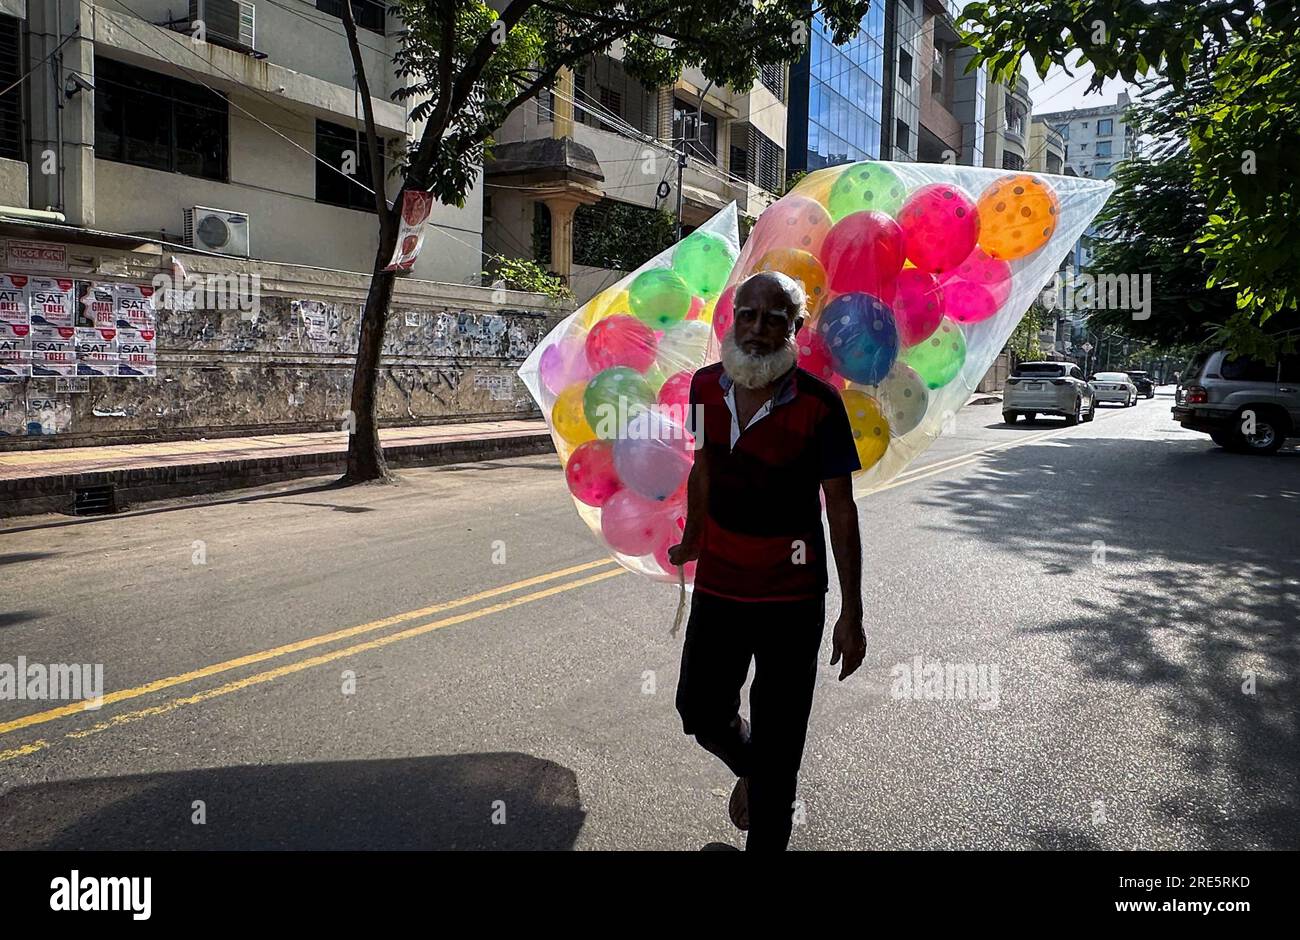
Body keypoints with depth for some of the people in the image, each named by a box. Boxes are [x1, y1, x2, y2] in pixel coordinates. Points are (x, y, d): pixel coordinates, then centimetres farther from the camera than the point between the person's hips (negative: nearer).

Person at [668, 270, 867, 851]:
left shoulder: (818, 404, -16)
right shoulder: (707, 387, -2)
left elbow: (841, 509, -11)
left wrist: (851, 613, -10)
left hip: (792, 598, -4)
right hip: (717, 585, 4)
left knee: (777, 747, 7)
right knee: (700, 714, 16)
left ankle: (765, 840, 30)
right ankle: (749, 770, 50)